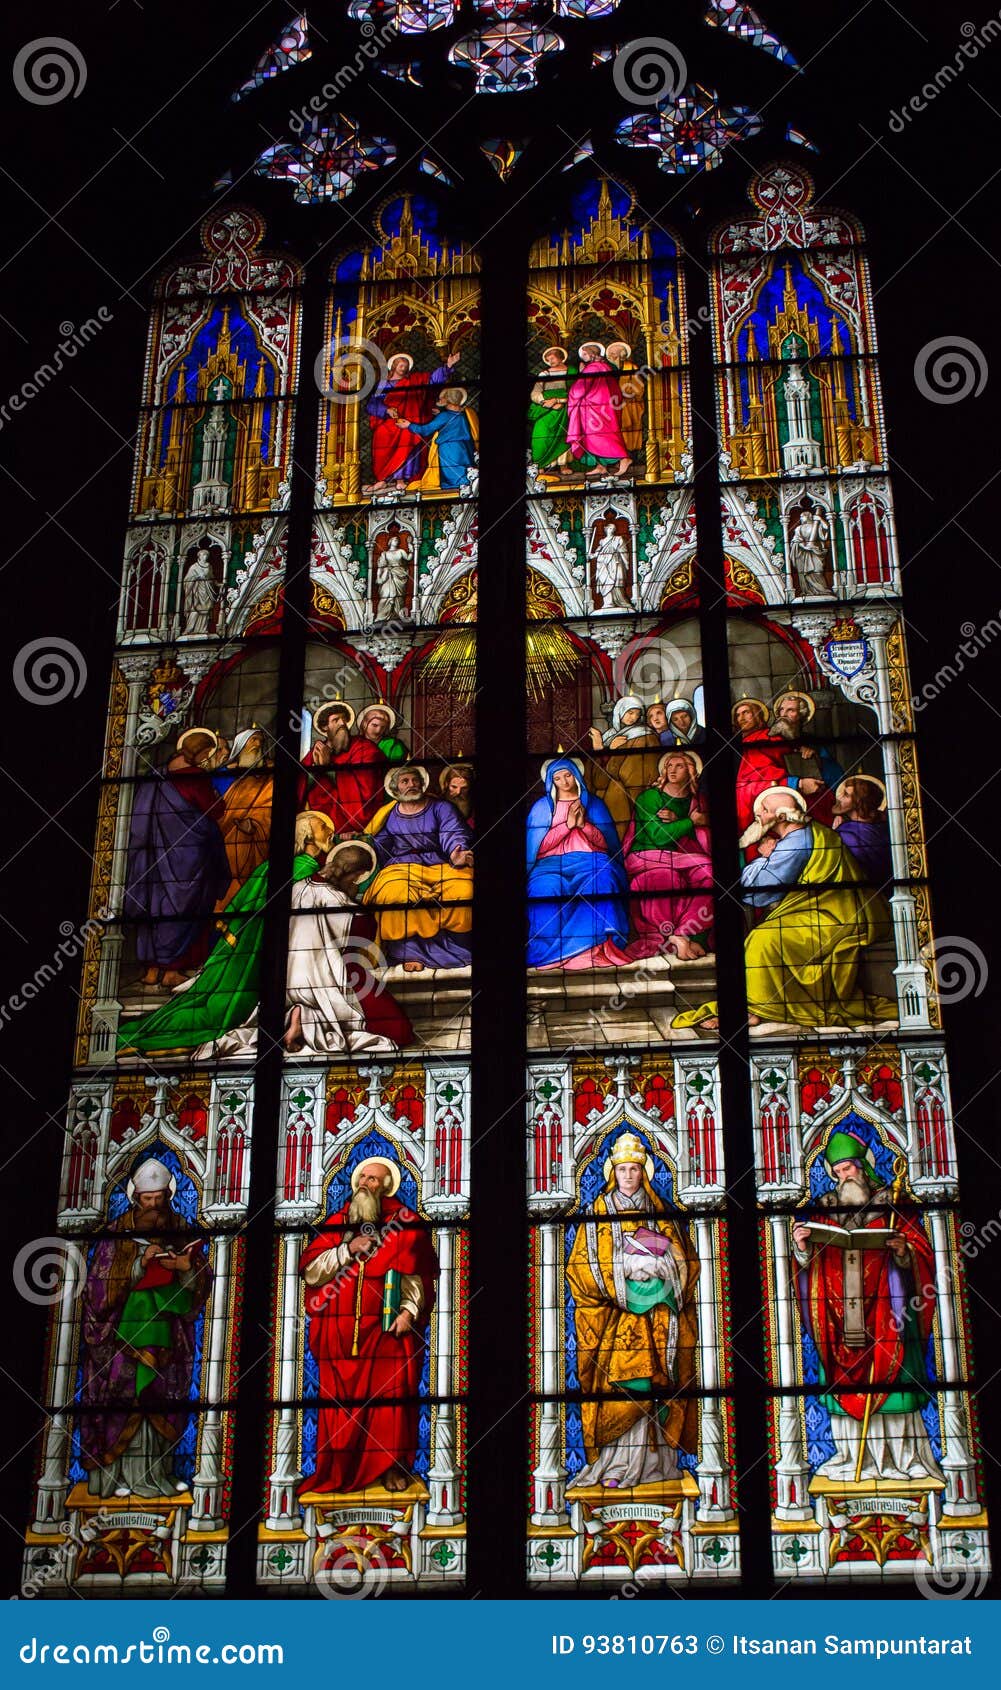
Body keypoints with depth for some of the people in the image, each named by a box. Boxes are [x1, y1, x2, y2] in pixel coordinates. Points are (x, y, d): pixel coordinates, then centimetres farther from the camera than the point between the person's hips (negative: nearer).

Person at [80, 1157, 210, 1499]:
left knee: (163, 1404, 6)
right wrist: (141, 1263, -20)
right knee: (124, 1399, -5)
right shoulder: (117, 1233, -4)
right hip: (124, 1331, -3)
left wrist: (187, 1267, -17)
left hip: (167, 1333, 3)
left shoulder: (180, 1230, 6)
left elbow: (202, 1283, 5)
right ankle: (117, 1474, 1)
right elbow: (102, 1284, -9)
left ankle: (159, 1471, 14)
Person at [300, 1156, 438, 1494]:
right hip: (339, 1332, 3)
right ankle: (340, 1468, 6)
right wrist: (348, 1250, -6)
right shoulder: (336, 1223, 16)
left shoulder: (405, 1223, 7)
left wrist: (409, 1310, -16)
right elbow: (309, 1269, 7)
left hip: (387, 1329, -2)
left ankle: (393, 1466, 0)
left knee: (390, 1393, -7)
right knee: (339, 1396, -1)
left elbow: (418, 1273, -2)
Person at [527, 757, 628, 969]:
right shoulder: (542, 806, 14)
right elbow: (540, 846, 3)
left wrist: (584, 824, -7)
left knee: (602, 880, -36)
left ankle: (599, 945, -37)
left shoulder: (593, 803, 17)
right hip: (552, 863, 0)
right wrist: (567, 824, -7)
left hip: (590, 861, 0)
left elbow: (606, 842, 10)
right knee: (545, 887, -36)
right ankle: (550, 950, -32)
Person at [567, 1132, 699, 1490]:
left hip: (659, 1315, 3)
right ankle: (618, 1466, -11)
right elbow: (582, 1265, -1)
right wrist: (628, 1265, -11)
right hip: (618, 1317, -3)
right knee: (621, 1383, -13)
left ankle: (655, 1462, 3)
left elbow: (687, 1259, 12)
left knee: (660, 1385, -2)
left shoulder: (660, 1214, 15)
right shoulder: (599, 1214, 7)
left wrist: (661, 1263, -7)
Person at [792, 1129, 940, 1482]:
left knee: (889, 1374, -5)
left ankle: (901, 1456, 1)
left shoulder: (889, 1204, 6)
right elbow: (809, 1261, 11)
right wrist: (802, 1246, -10)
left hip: (883, 1308, -2)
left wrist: (904, 1249, -18)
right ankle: (854, 1456, 6)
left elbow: (921, 1247, 3)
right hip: (840, 1311, 2)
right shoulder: (825, 1208, 13)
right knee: (844, 1383, 0)